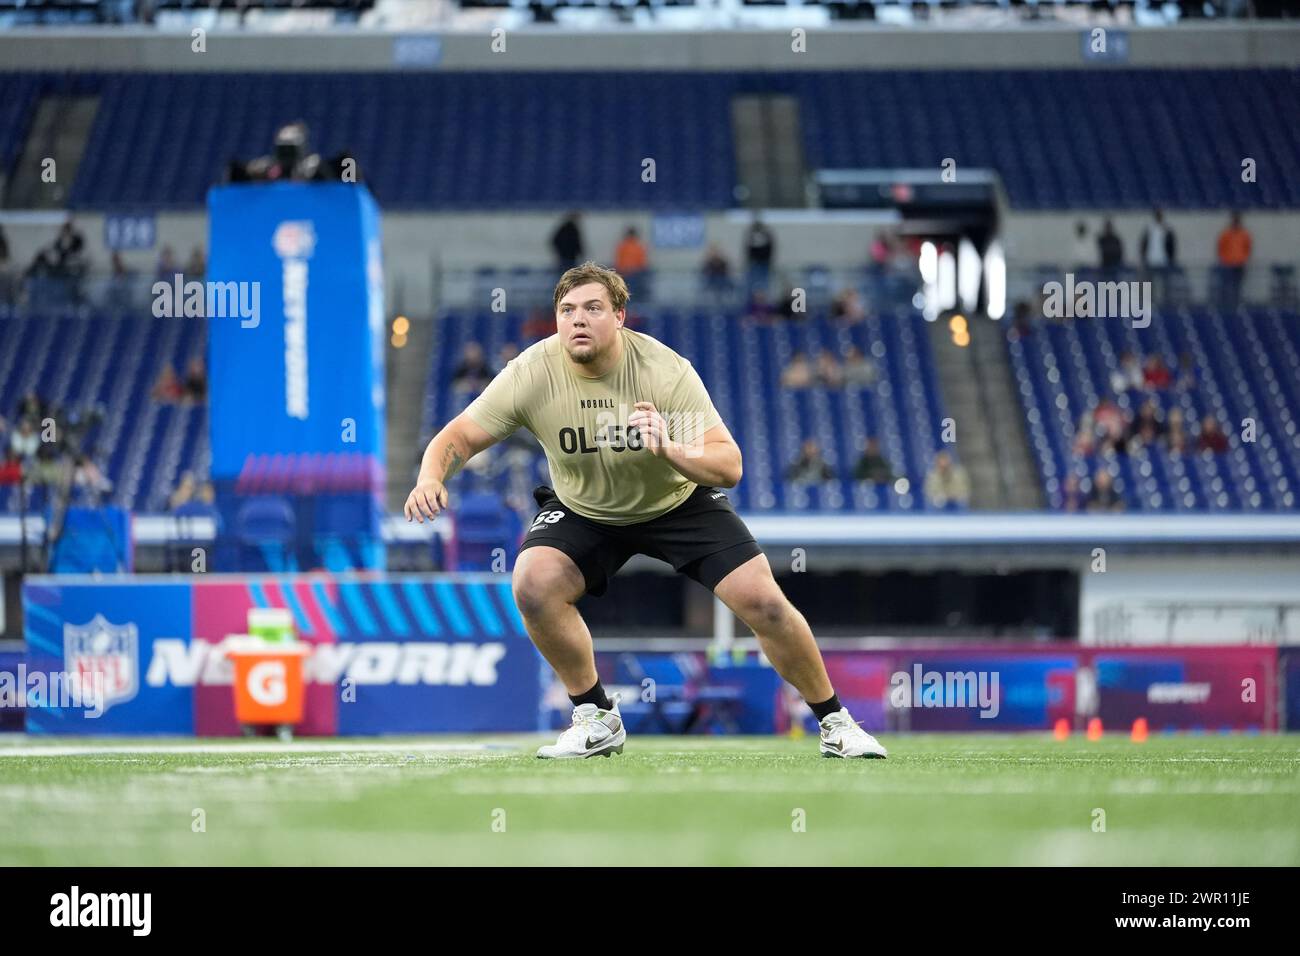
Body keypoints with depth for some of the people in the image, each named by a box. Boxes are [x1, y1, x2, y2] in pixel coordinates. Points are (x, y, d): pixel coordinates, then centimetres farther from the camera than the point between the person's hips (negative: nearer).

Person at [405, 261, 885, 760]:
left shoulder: (666, 370, -27)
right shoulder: (533, 373, -23)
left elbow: (729, 467, -30)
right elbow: (459, 436, -20)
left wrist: (671, 451, -49)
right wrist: (431, 477, -42)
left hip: (679, 502, -1)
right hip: (582, 510, 1)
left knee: (765, 603, -13)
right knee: (532, 583, -26)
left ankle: (834, 722, 11)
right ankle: (596, 719, -6)